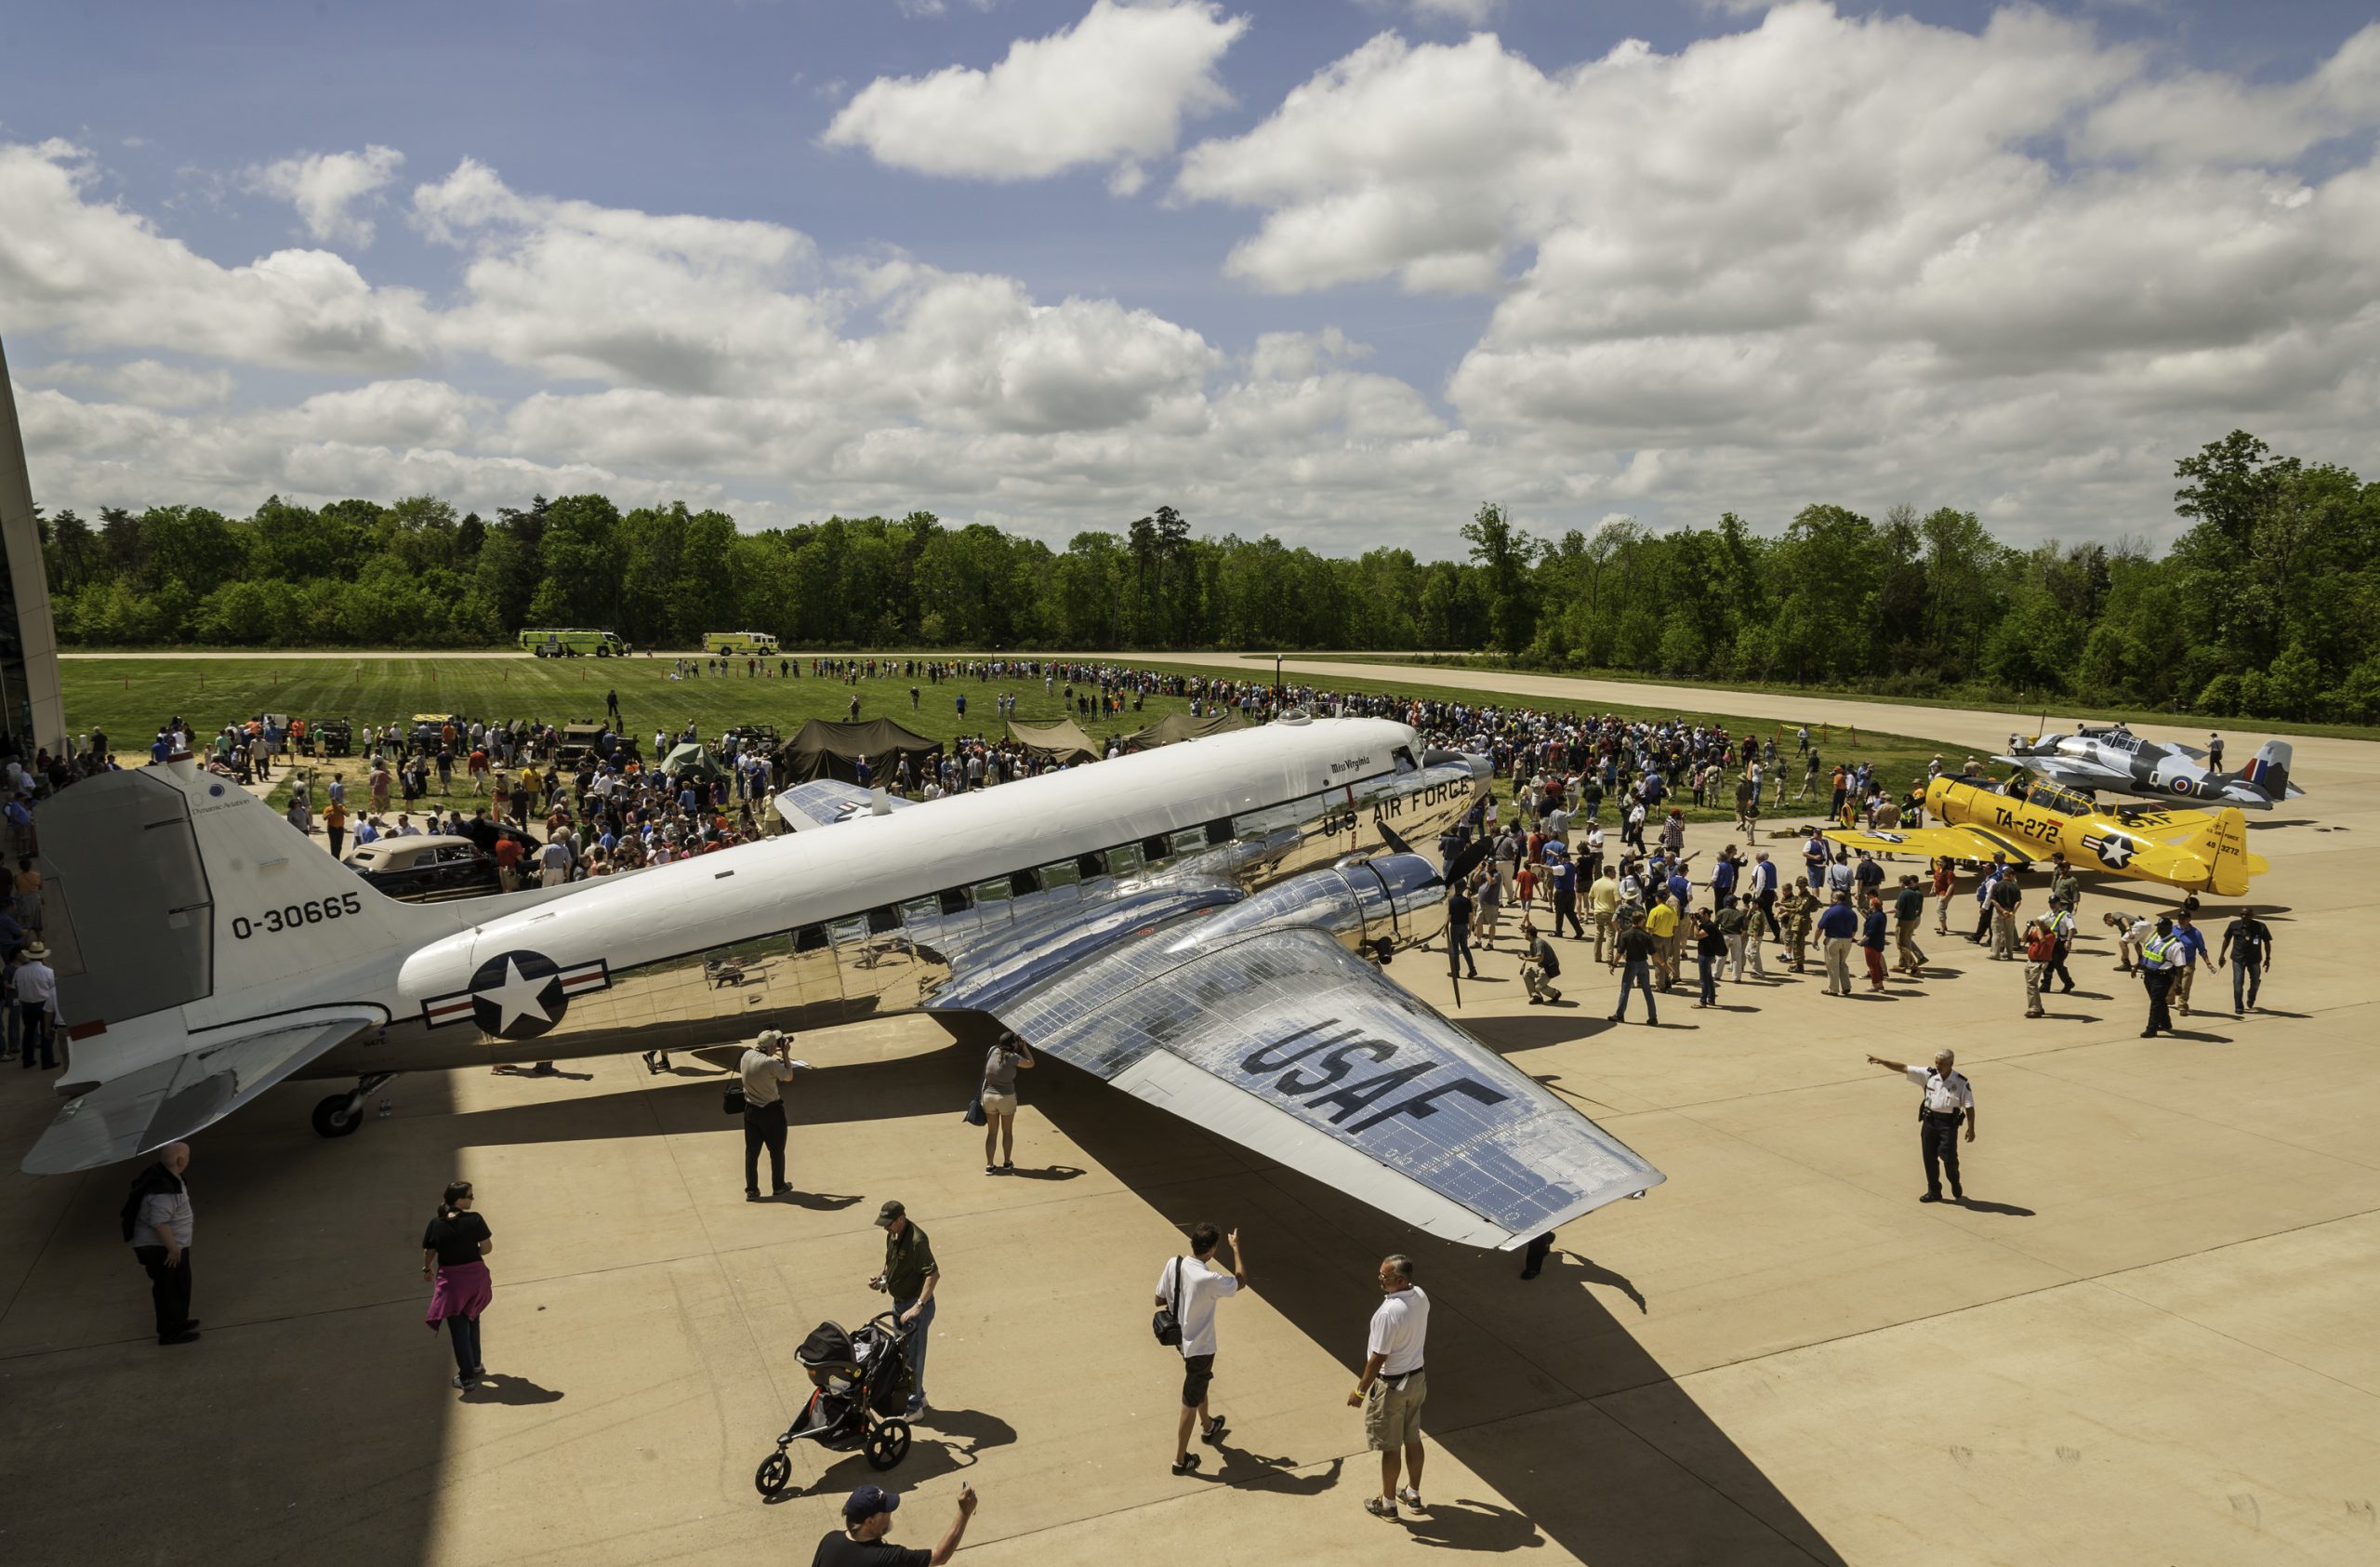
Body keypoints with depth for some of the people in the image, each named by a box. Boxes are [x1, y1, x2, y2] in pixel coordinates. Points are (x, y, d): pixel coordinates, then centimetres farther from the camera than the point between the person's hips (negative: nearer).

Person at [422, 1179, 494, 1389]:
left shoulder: (436, 1223, -10)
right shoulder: (474, 1220, -14)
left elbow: (429, 1252, 0)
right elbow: (487, 1248, -10)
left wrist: (427, 1269, 21)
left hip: (450, 1279, -1)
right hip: (475, 1275, 1)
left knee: (458, 1327, 9)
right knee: (472, 1320, 25)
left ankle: (467, 1377, 13)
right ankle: (475, 1365, 35)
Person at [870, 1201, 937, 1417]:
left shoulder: (917, 1241, -27)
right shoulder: (893, 1236, 1)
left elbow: (934, 1274, -30)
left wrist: (918, 1306, -33)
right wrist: (881, 1278, 0)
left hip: (916, 1306, -9)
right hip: (899, 1302, 9)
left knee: (912, 1355, 1)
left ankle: (914, 1406, 15)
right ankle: (917, 1395, 36)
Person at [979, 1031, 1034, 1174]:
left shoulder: (992, 1051, -7)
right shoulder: (1012, 1057, -19)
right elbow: (1030, 1064, -4)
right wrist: (1024, 1047, 4)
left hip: (989, 1096, 3)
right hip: (1006, 1099, -3)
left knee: (991, 1132, 14)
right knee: (1007, 1132, 17)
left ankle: (989, 1166, 14)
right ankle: (1007, 1163, 30)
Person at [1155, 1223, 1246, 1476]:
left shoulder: (1173, 1264, -15)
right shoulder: (1209, 1280, -32)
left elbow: (1160, 1299, -3)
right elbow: (1241, 1281, -14)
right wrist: (1236, 1247, -5)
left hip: (1181, 1338, 7)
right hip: (1199, 1347, -7)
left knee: (1200, 1382, 32)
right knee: (1190, 1403, 9)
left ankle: (1207, 1427, 56)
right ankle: (1180, 1460, 22)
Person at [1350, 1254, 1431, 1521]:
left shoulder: (1389, 1312, -32)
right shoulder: (1421, 1297, -7)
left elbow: (1378, 1358, -25)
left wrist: (1360, 1390, -14)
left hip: (1391, 1385, -8)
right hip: (1416, 1378, 8)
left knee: (1390, 1447, 9)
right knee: (1412, 1439, 22)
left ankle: (1387, 1504, 25)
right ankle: (1414, 1494, 38)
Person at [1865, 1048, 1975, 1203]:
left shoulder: (1961, 1083, -9)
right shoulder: (1929, 1075, 0)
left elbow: (1969, 1107, -6)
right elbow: (1904, 1068, -1)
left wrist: (1971, 1129, -9)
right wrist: (1882, 1061, -7)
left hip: (1948, 1123, -4)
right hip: (1929, 1120, 4)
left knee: (1949, 1157, -6)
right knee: (1929, 1157, 8)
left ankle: (1957, 1192, 17)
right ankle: (1934, 1192, 21)